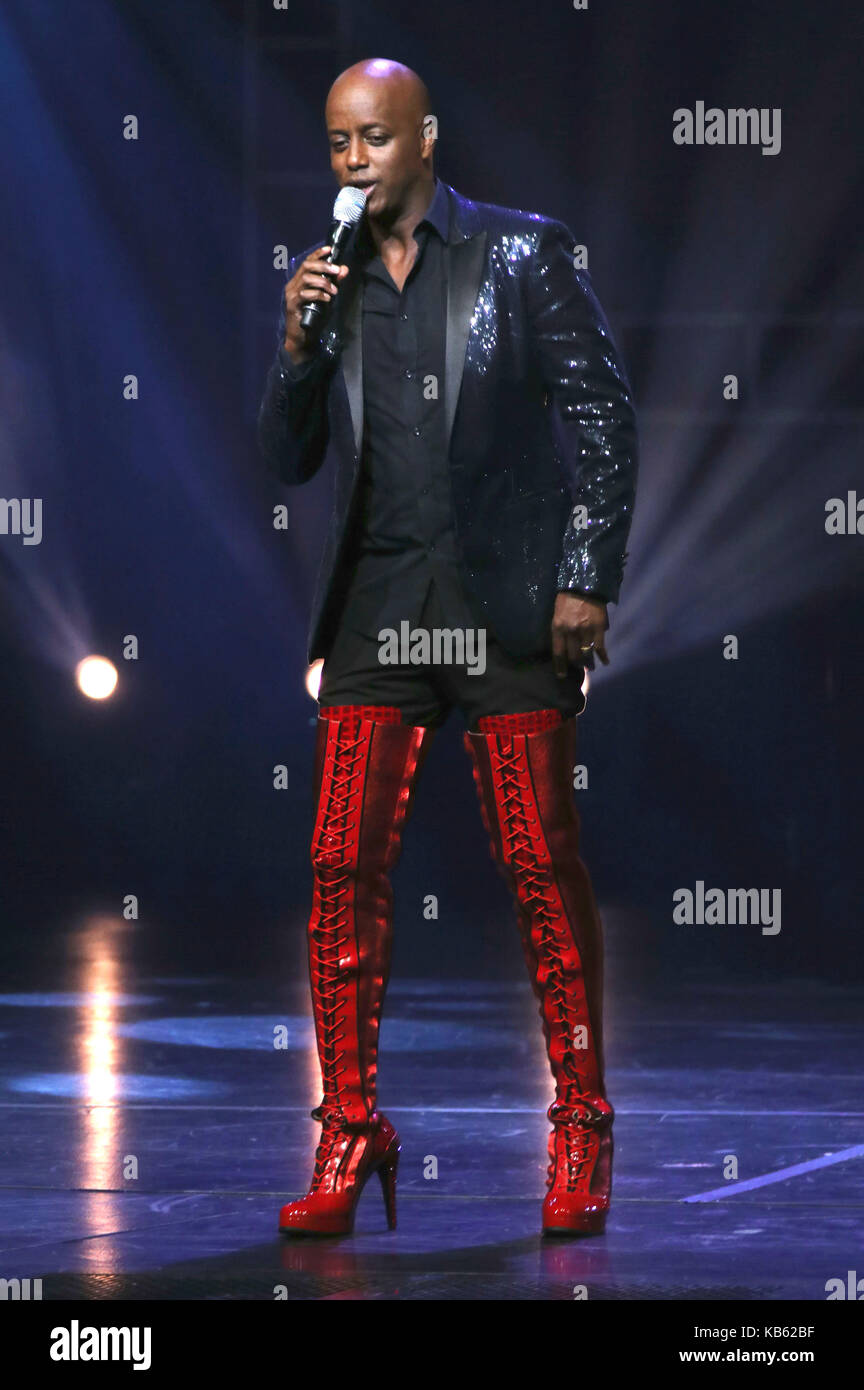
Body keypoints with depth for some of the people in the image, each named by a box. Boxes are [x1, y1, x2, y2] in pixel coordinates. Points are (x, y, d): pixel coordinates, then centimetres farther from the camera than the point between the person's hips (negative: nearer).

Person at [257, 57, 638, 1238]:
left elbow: (604, 420, 0)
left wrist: (587, 584, -7)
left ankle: (580, 1139, 4)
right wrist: (298, 345, -3)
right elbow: (289, 462, 14)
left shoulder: (526, 254, 2)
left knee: (542, 869, -3)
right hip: (375, 610, 3)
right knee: (343, 866, -5)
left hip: (508, 607, -3)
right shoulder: (323, 280, 13)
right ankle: (350, 1132, 0)